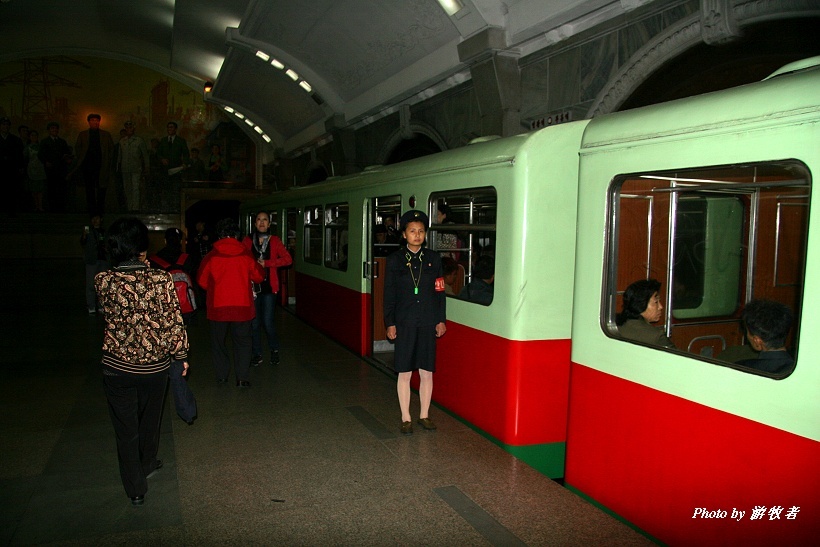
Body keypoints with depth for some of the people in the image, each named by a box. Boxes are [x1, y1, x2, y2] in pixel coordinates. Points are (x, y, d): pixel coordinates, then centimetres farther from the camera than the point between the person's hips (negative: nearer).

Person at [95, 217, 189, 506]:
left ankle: (135, 489, 24)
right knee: (150, 420, 25)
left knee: (126, 429, 15)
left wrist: (135, 265, 6)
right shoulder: (161, 279, -18)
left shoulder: (103, 281, -14)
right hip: (155, 365, 1)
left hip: (117, 368, 0)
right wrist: (181, 356, 2)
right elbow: (174, 322, -13)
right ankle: (147, 465, 48)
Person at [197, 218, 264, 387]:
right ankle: (242, 377, 7)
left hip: (218, 306, 0)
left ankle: (222, 375, 20)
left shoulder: (211, 256, -7)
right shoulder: (246, 255, -6)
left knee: (218, 341, 16)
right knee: (242, 341, 11)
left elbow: (202, 281, 2)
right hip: (242, 306, 0)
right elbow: (259, 277, 3)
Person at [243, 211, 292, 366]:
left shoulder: (274, 241, 2)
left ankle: (274, 350, 21)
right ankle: (257, 354, 22)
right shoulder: (247, 241, 6)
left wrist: (267, 263, -13)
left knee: (268, 322, -4)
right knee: (255, 323, 7)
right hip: (252, 286, 2)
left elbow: (288, 259, -6)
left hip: (269, 286, -2)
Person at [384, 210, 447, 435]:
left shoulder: (433, 258, 5)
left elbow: (440, 291, 7)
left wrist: (441, 320, 3)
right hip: (404, 323, -1)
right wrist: (390, 323, -3)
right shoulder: (395, 260, 1)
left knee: (427, 372, 8)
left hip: (428, 323, 2)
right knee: (404, 373, 5)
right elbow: (389, 294, 2)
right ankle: (406, 418, 16)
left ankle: (424, 415, 23)